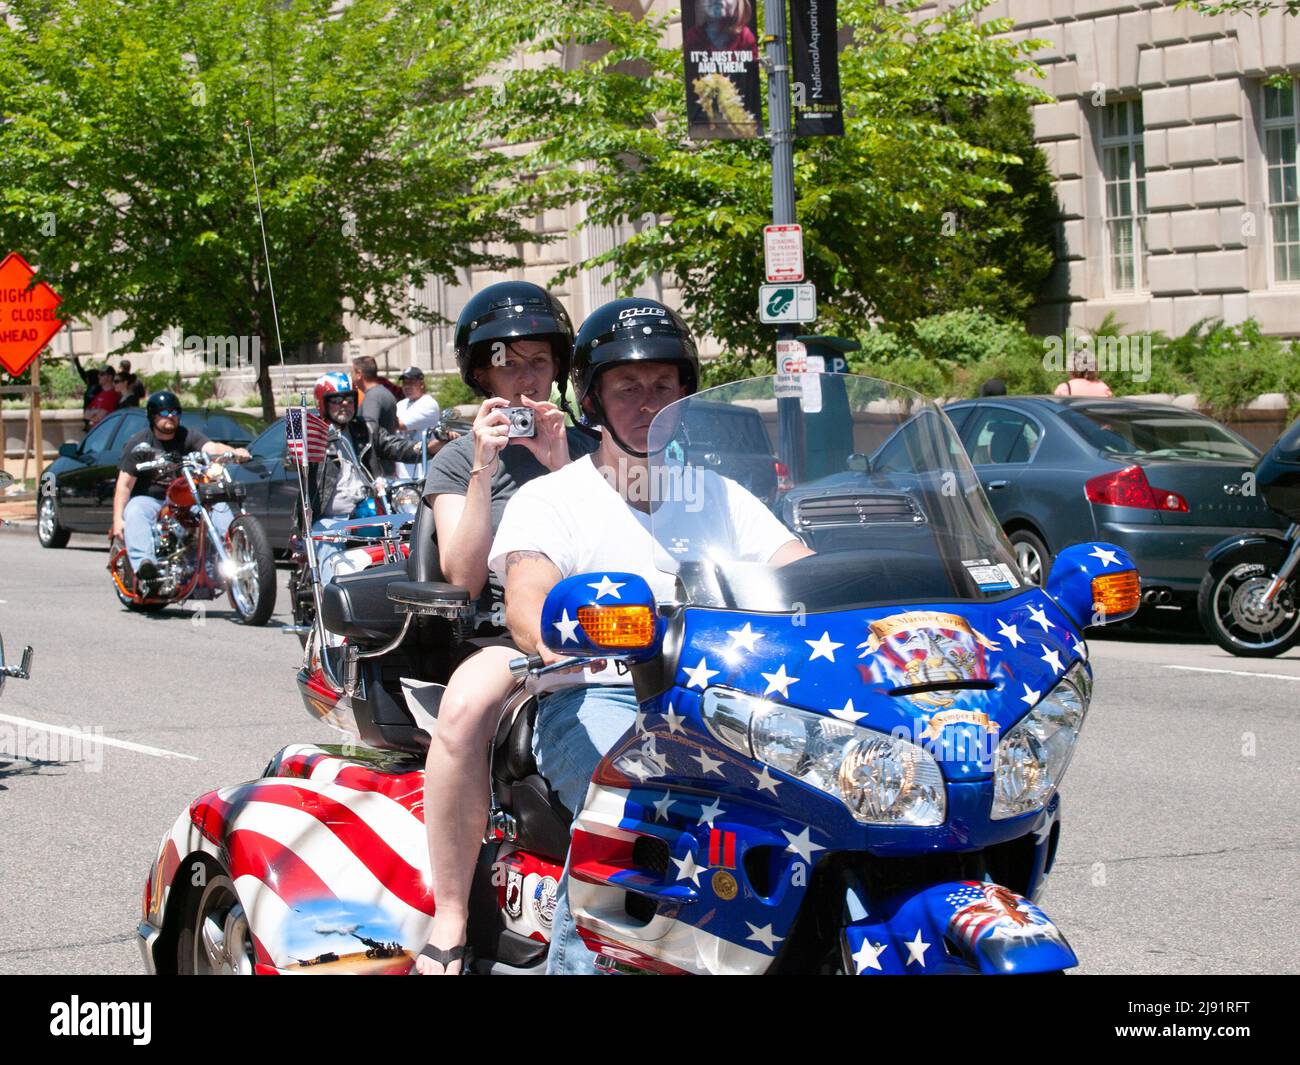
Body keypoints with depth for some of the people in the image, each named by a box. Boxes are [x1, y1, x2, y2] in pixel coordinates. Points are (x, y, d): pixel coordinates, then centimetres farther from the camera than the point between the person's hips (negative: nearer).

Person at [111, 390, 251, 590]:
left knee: (219, 506, -18)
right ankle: (143, 563, -54)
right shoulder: (138, 444, -2)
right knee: (135, 513, -35)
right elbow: (124, 484, -8)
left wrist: (233, 452, -40)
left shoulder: (188, 436, 4)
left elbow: (211, 447, -16)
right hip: (148, 499, -3)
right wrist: (118, 519, -21)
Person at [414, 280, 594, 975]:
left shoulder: (587, 448, 18)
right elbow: (463, 578, 0)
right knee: (464, 707, -38)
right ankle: (449, 924, -34)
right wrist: (484, 470, -9)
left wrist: (561, 468, -5)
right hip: (502, 635, -1)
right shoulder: (455, 462, 13)